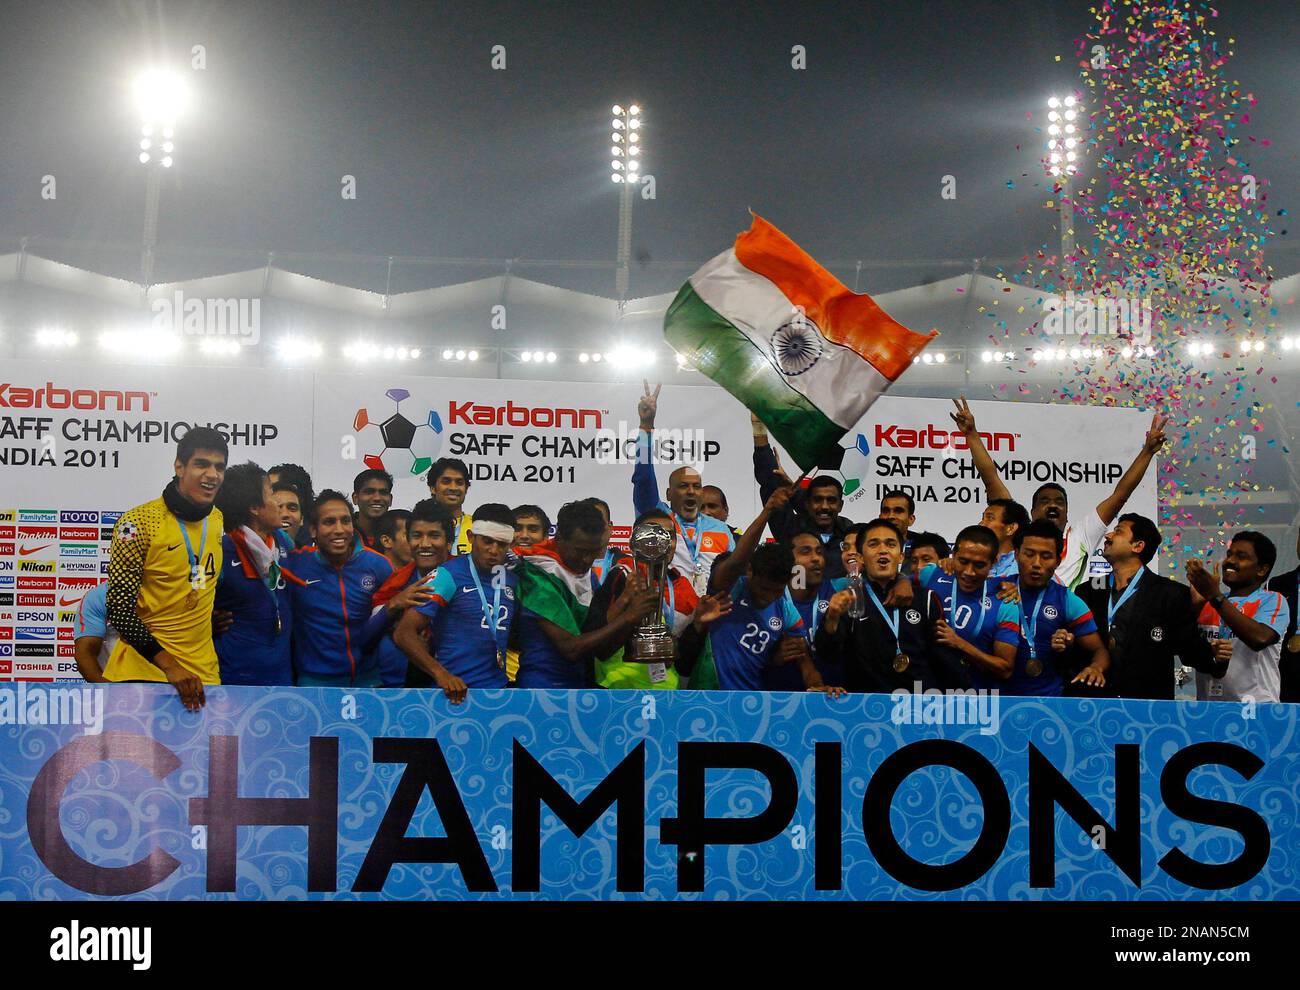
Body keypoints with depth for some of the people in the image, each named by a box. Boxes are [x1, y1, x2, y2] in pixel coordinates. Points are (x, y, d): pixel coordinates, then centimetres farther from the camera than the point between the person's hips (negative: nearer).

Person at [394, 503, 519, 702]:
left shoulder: (513, 579, 9)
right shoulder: (449, 575, -8)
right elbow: (404, 633, -14)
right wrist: (440, 673, -26)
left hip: (498, 689, 5)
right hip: (453, 692, -5)